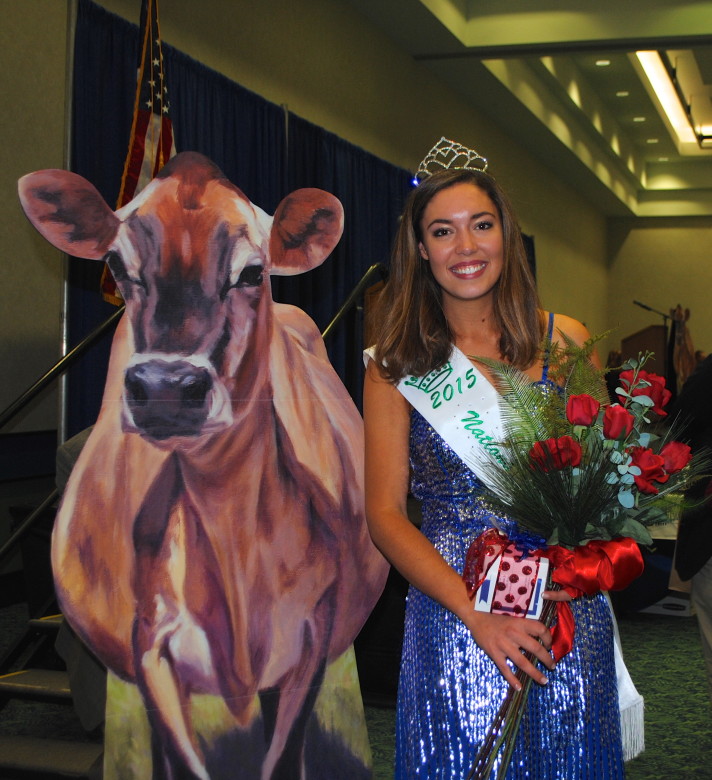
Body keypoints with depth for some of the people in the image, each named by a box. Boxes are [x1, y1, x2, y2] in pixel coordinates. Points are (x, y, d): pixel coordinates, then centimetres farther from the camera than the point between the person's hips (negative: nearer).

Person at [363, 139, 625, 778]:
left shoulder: (565, 342, 2)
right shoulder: (397, 363, -1)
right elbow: (385, 514, -3)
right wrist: (475, 611, -16)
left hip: (568, 612, 2)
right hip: (449, 612, -1)